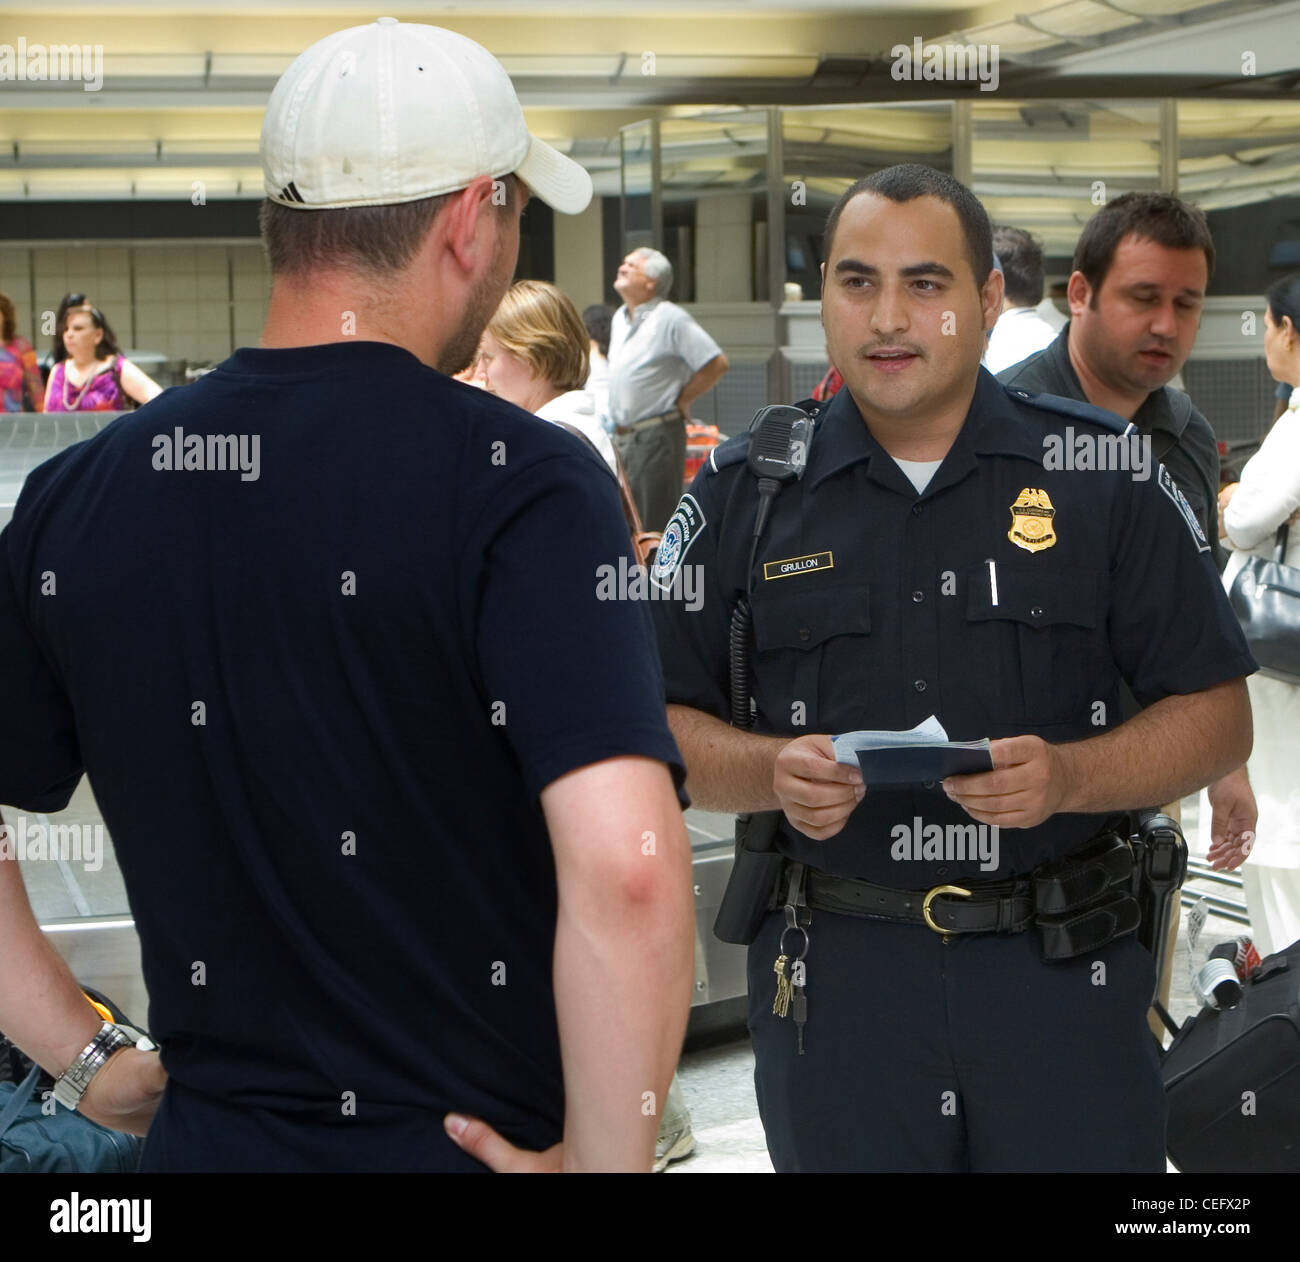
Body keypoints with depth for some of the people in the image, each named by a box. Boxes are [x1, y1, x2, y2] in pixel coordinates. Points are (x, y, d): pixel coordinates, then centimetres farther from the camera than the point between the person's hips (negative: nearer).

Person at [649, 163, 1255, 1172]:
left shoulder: (1102, 475, 2)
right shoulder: (747, 493, 5)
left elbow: (1218, 715, 2)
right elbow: (656, 721, 6)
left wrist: (1067, 776, -16)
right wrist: (773, 770, -14)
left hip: (1064, 978, 0)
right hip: (833, 976, 1)